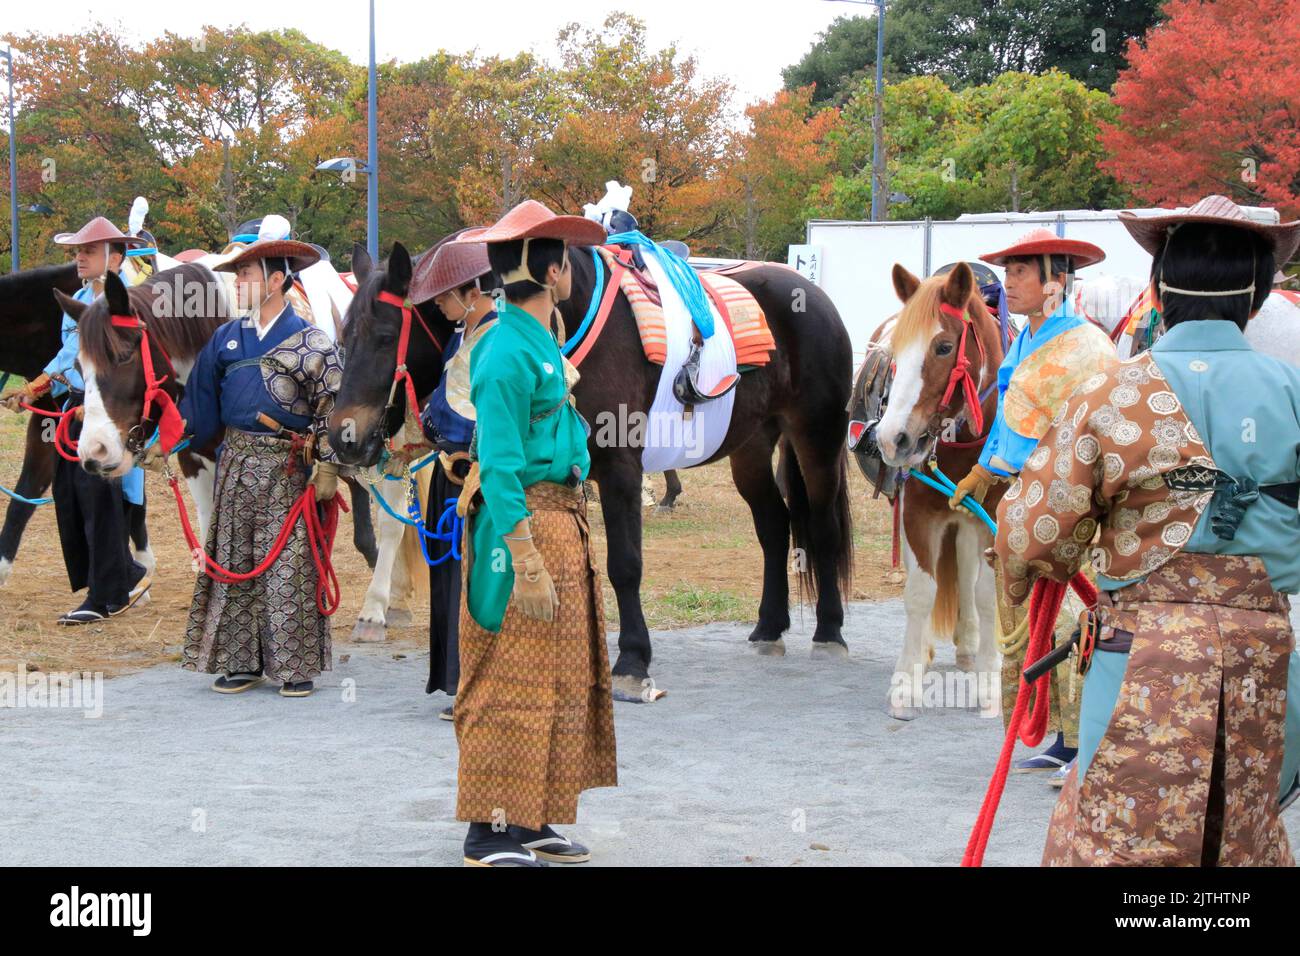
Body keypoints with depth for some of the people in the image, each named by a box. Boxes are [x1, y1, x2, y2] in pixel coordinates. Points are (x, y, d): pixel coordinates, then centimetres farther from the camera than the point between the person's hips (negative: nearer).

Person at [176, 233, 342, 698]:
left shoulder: (309, 342, -4)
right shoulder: (226, 338, 10)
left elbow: (332, 407, -6)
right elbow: (200, 399, 16)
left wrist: (328, 467, -11)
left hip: (286, 467, -5)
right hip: (235, 463, 5)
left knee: (288, 567, -4)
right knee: (234, 564, 6)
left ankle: (296, 667, 3)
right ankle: (241, 661, 13)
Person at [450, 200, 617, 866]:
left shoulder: (540, 342, 14)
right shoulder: (509, 351, -17)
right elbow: (499, 466, -21)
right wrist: (527, 563, -24)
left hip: (559, 522, 10)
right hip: (524, 525, -10)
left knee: (560, 678, 13)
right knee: (514, 683, -7)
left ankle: (531, 822, 19)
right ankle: (491, 833, -3)